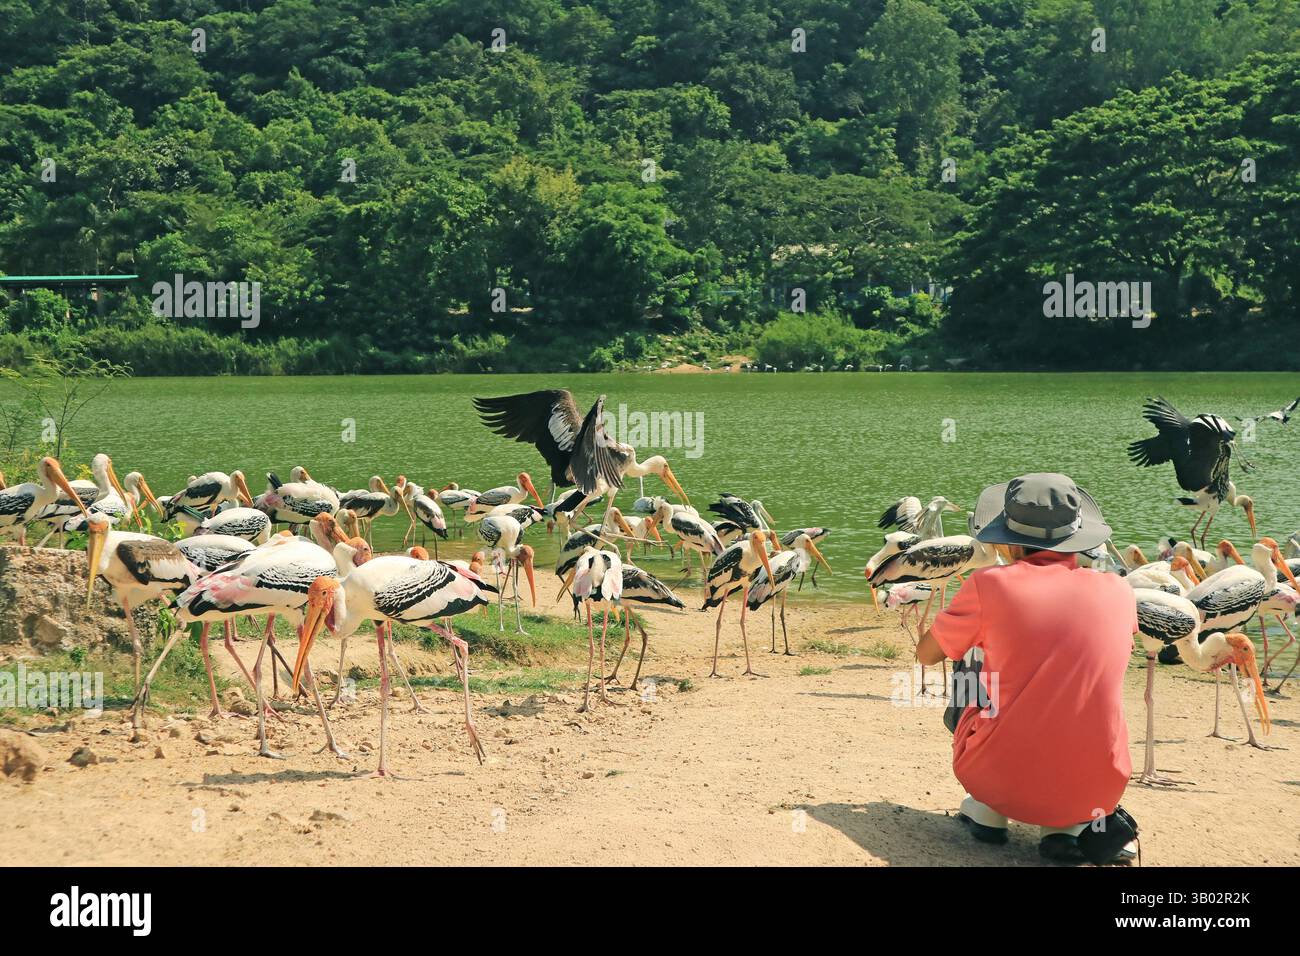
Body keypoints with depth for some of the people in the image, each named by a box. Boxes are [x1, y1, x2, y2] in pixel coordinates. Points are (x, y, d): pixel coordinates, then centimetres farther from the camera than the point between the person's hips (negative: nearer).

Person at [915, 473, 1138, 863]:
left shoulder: (990, 584, -6)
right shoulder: (1118, 591, 3)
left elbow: (927, 654, 10)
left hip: (1002, 784, -1)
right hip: (1096, 788, 1)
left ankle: (985, 811, 15)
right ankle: (1067, 827, 12)